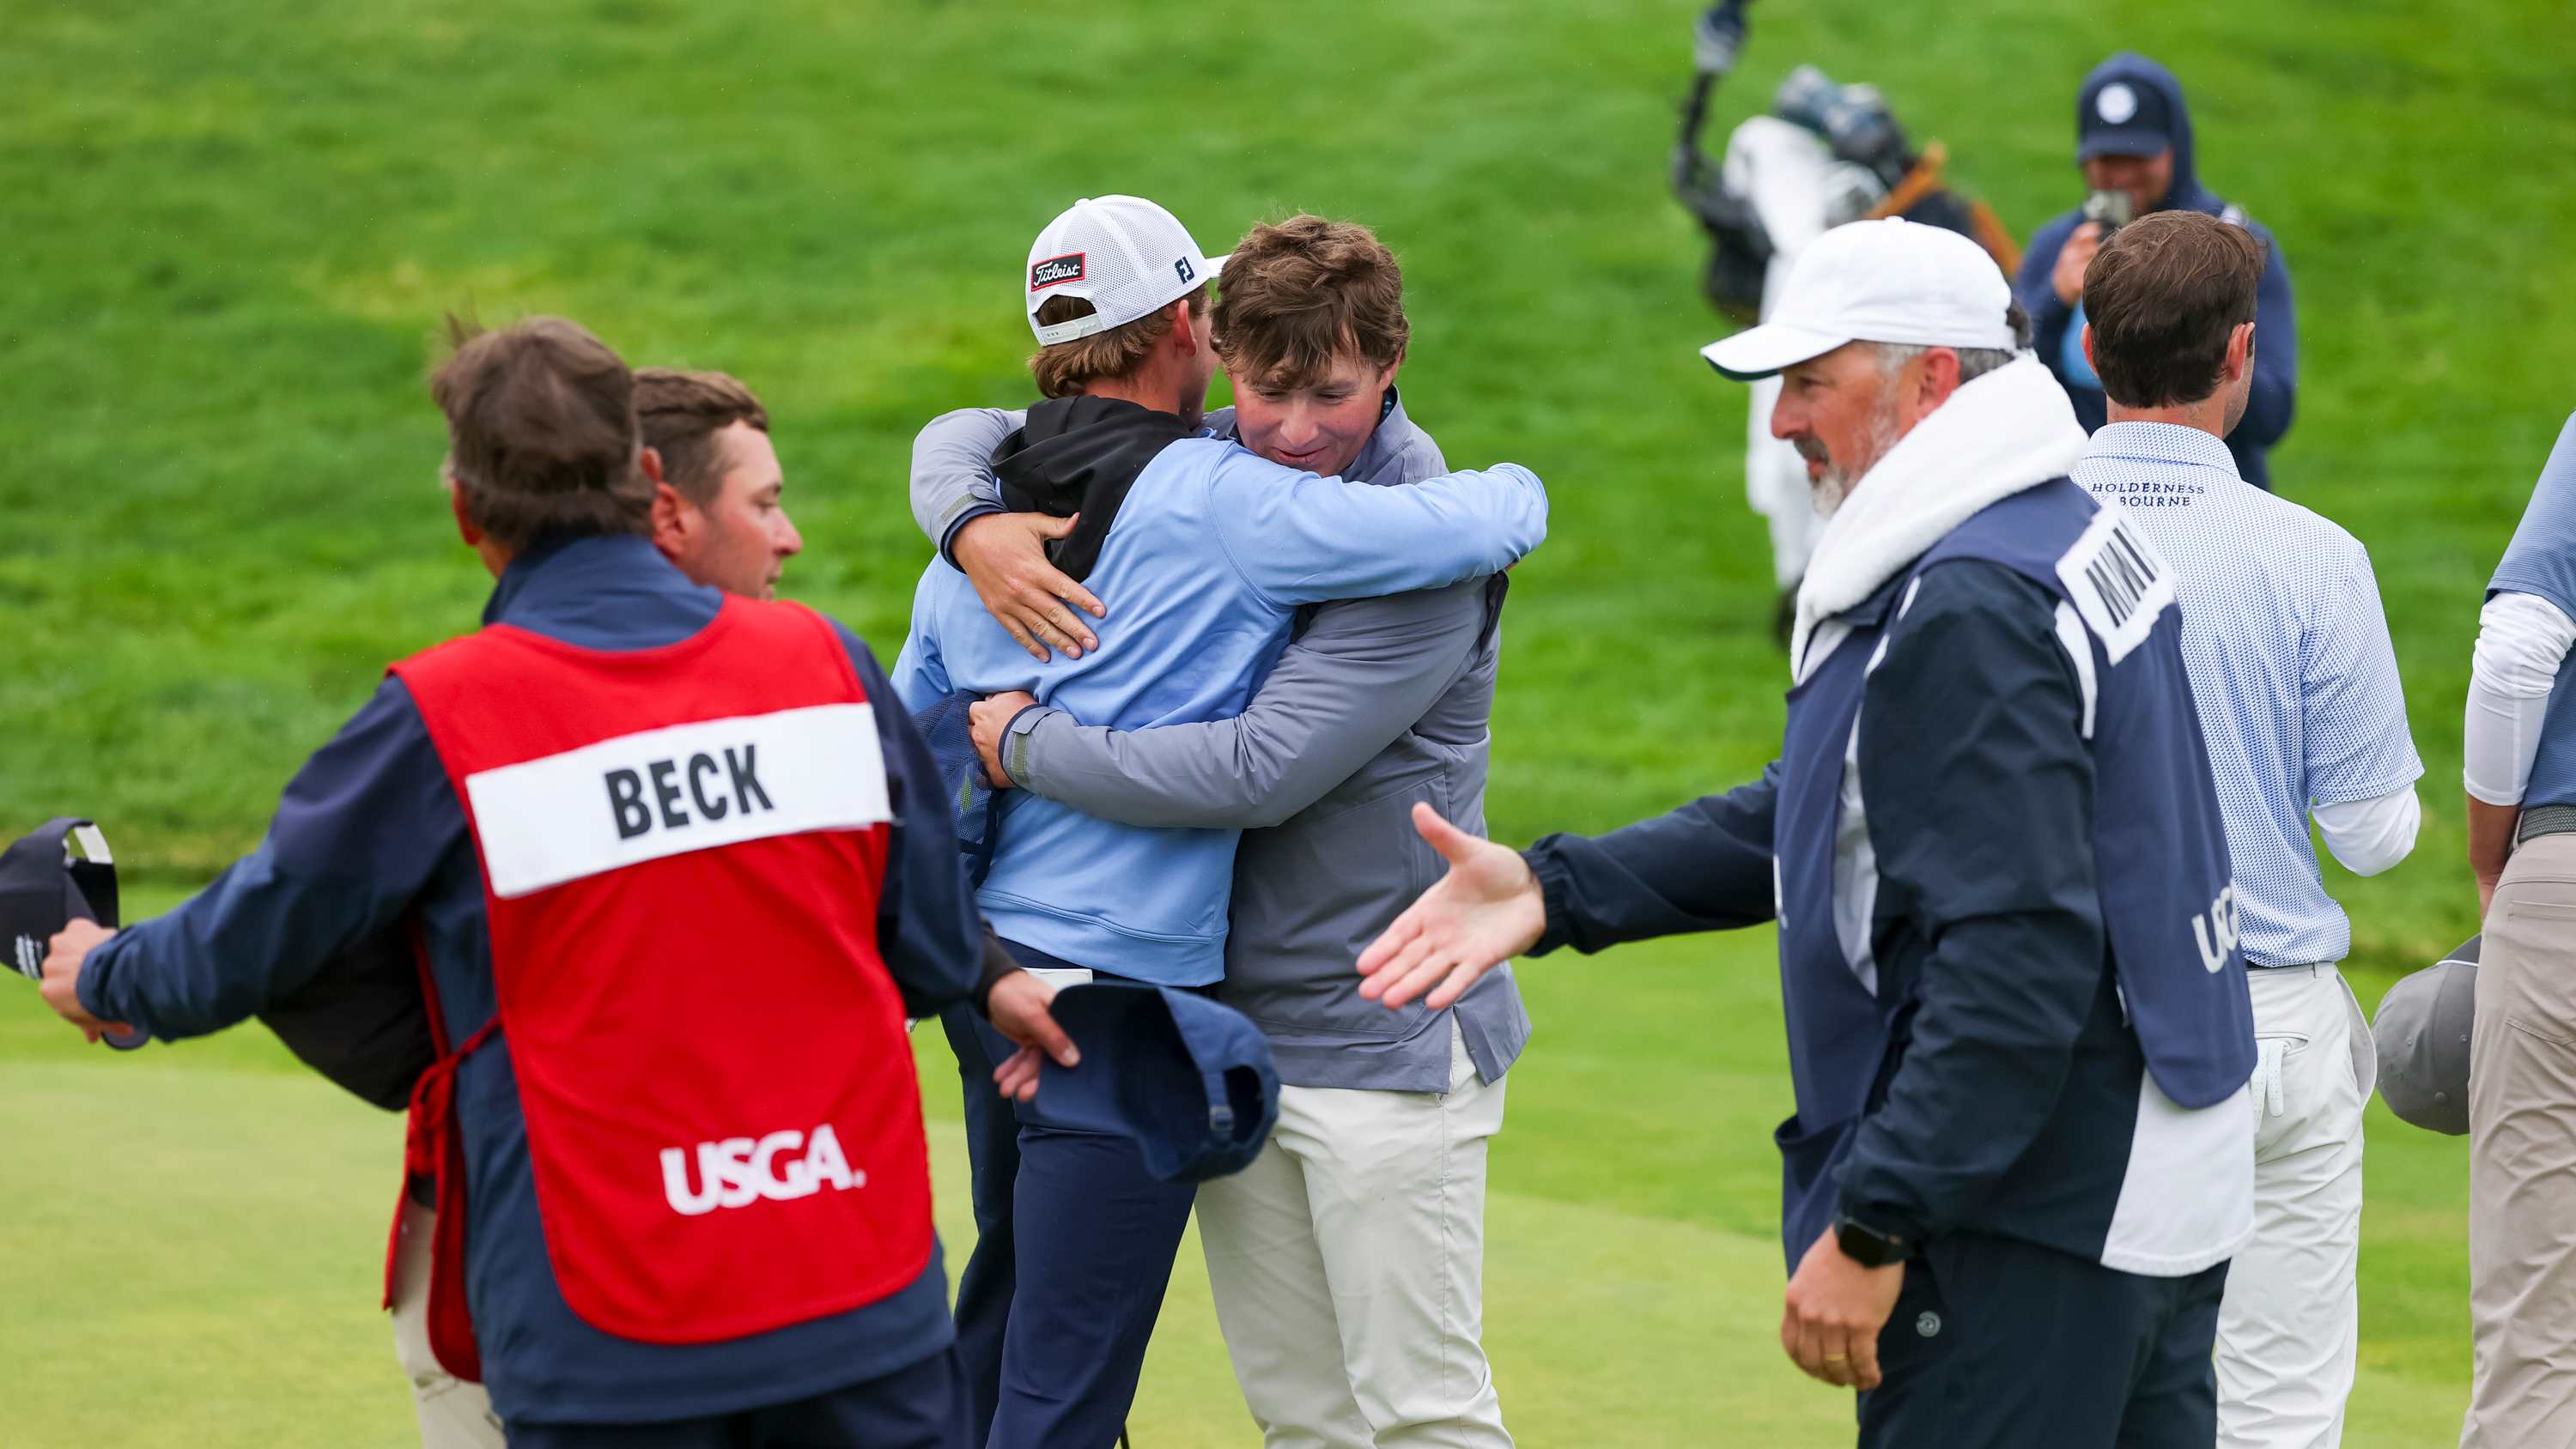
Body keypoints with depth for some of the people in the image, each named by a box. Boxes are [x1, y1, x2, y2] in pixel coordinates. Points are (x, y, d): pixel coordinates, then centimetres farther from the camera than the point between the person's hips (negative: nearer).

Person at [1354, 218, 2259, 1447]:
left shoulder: (1972, 612, -20)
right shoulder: (2072, 529, 13)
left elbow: (2017, 966, -27)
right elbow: (1813, 816, 17)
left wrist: (1871, 1229, -26)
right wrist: (1552, 891, 10)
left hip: (2033, 1227, -11)